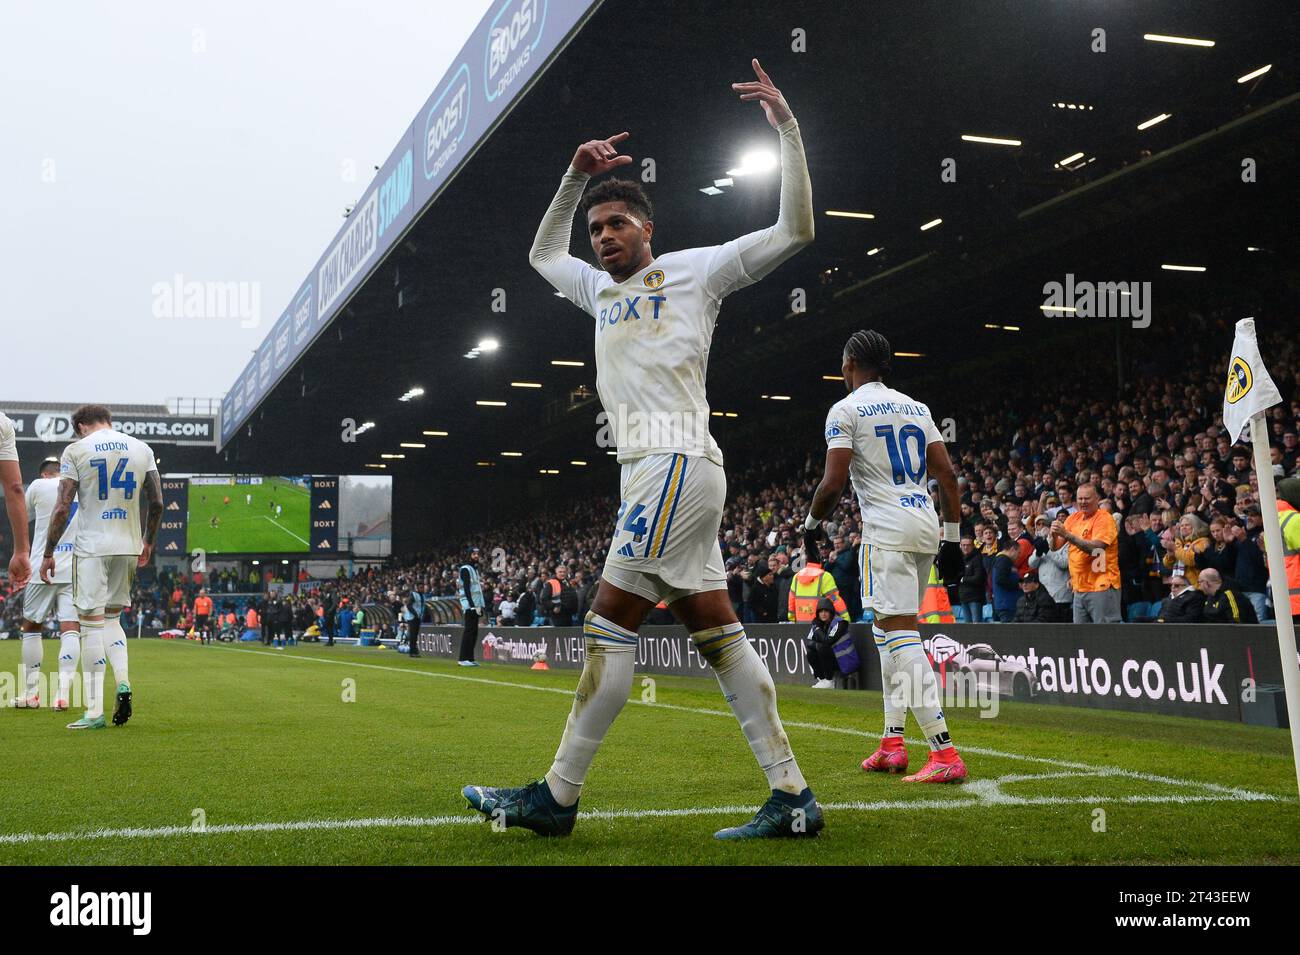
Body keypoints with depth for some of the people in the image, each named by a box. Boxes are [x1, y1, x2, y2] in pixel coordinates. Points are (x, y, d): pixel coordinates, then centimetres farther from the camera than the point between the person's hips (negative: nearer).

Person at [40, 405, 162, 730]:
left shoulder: (76, 450, -2)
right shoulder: (142, 449, 8)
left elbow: (63, 508, -6)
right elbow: (156, 503, 9)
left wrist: (48, 553, 0)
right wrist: (148, 542, 22)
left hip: (91, 547, -4)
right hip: (129, 546, 4)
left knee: (91, 623, -2)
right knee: (112, 617, 19)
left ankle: (94, 712, -2)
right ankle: (123, 682, -2)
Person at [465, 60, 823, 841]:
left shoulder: (694, 271, 5)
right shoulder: (600, 290, 25)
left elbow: (796, 230, 1)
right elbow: (543, 254, 42)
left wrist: (788, 129, -2)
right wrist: (576, 178, 30)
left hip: (678, 465, -8)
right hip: (652, 474, 8)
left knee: (610, 625, -9)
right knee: (718, 631, 3)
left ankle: (557, 798, -4)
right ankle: (792, 798, 3)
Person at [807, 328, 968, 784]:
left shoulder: (846, 410, -3)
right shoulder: (915, 408, 17)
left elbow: (833, 484, -10)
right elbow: (947, 475, 12)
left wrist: (812, 523, 9)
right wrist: (952, 539, 15)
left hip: (887, 529, -8)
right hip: (926, 525, 8)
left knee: (900, 634, -12)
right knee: (888, 631, 18)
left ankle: (944, 753, -20)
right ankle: (892, 745, 19)